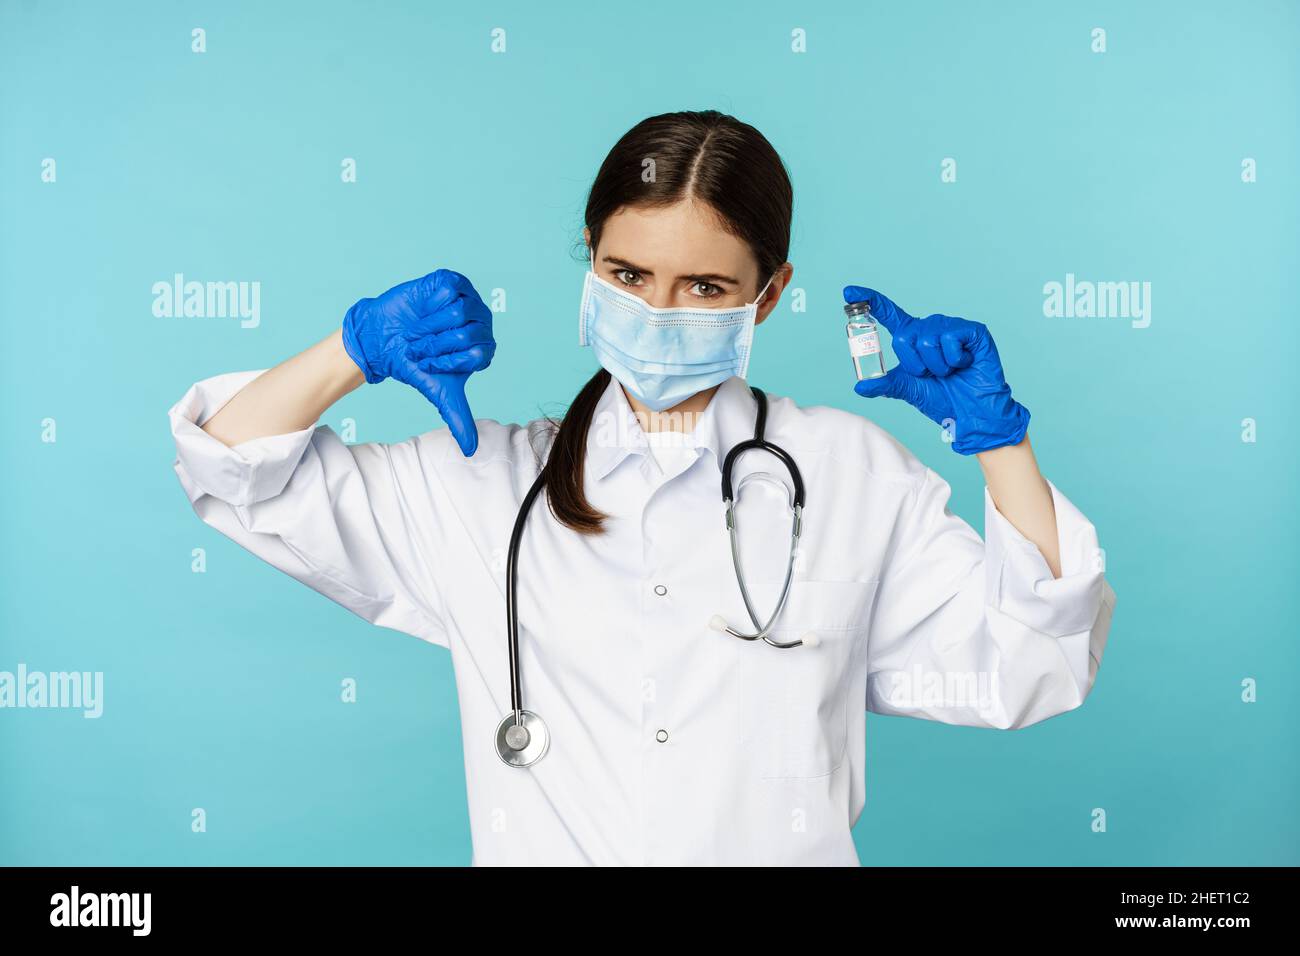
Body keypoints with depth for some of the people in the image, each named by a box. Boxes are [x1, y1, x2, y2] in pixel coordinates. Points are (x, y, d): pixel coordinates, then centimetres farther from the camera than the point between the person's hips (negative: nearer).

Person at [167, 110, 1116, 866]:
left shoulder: (852, 473, 3)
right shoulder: (485, 479, 4)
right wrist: (358, 348, -8)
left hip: (784, 845, -1)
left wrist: (994, 432, -4)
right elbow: (237, 471, 7)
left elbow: (1019, 670, 2)